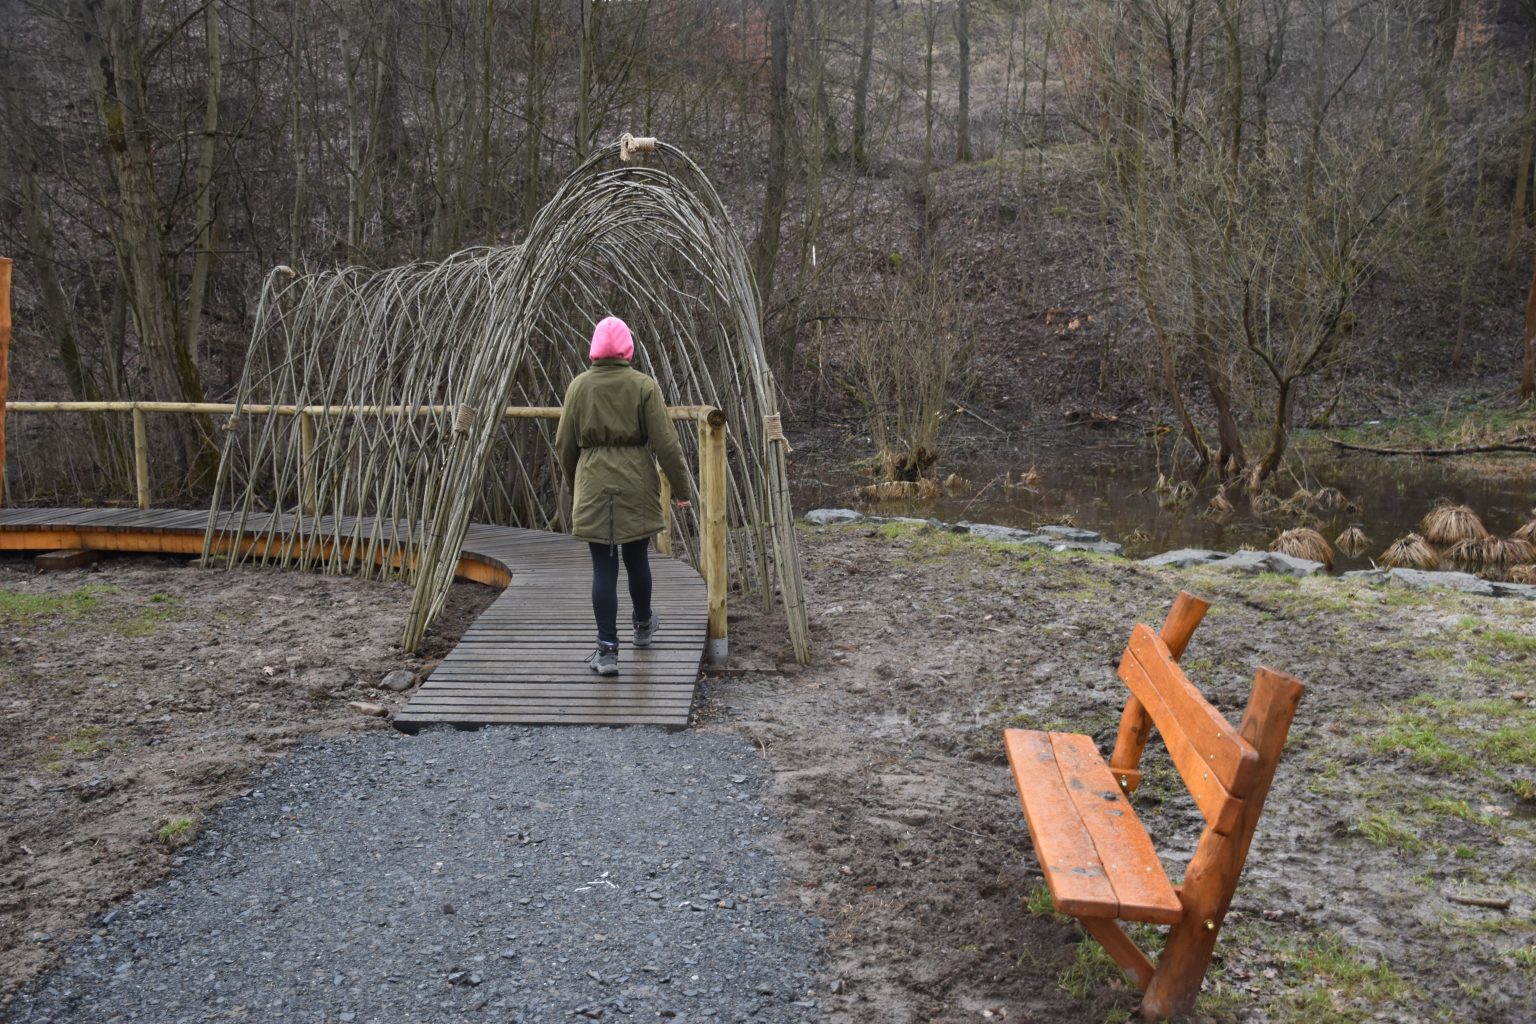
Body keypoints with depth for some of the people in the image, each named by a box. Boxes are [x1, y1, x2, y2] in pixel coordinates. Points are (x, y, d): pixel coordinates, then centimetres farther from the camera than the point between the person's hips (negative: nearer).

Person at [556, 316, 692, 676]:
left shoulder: (579, 386, 1)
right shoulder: (643, 385, -5)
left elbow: (565, 444, 7)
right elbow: (666, 442, -6)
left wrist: (572, 484, 22)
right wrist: (681, 487, 2)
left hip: (593, 486, 1)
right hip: (636, 484, 0)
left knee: (603, 566, 2)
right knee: (636, 558, 18)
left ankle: (607, 650, -2)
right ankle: (643, 625, 40)